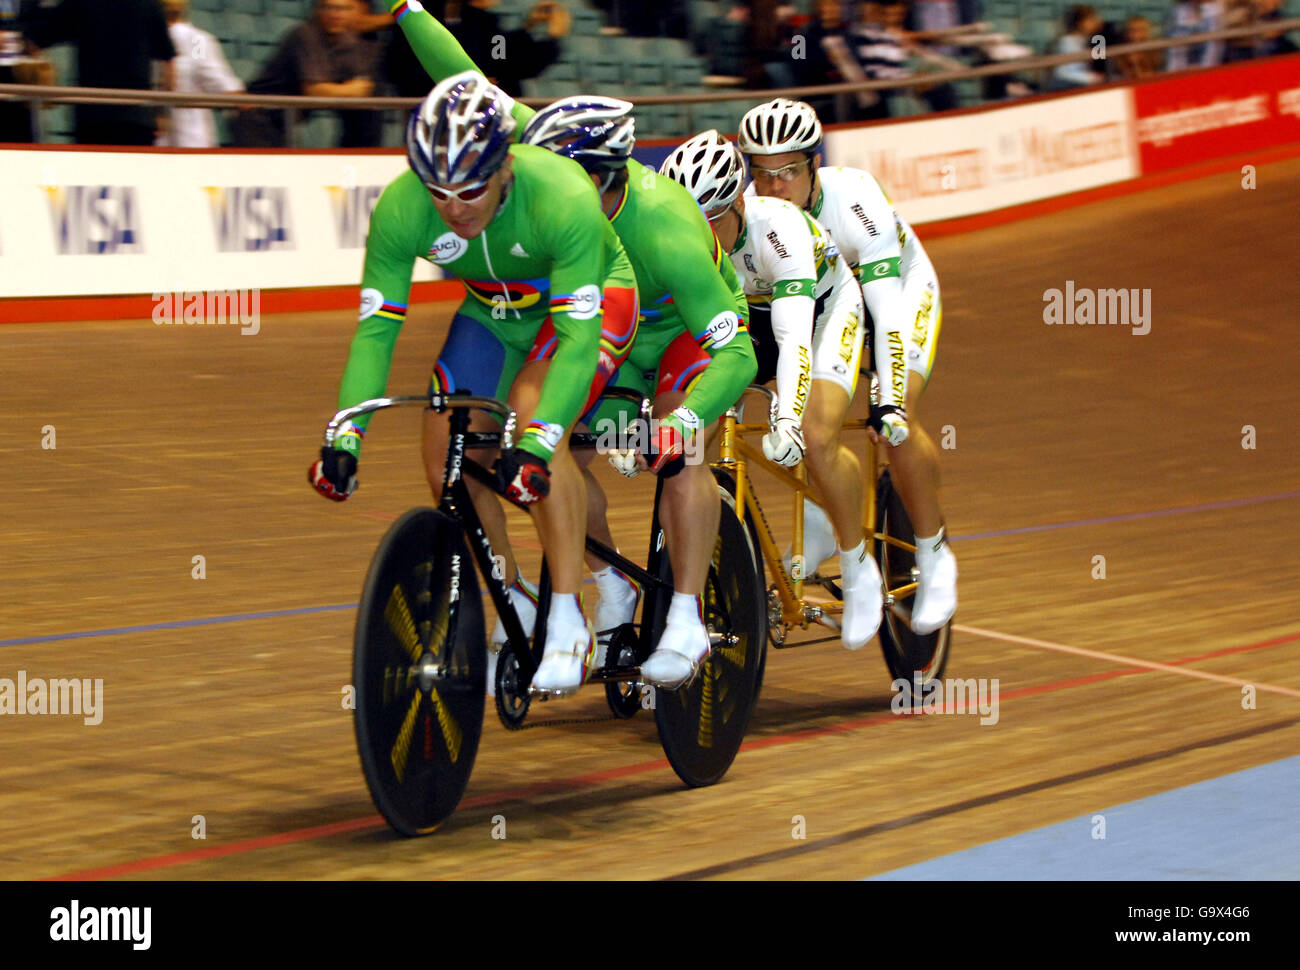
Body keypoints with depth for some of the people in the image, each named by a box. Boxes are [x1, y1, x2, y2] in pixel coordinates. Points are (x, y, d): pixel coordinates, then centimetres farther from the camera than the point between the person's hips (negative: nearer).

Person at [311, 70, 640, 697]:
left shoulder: (565, 199, -39)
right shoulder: (401, 210, -28)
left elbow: (578, 340, -41)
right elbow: (375, 328, -21)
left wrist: (535, 443, -52)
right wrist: (344, 438, -32)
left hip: (589, 299, -5)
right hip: (495, 311, 5)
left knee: (531, 407, -30)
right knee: (445, 450, -10)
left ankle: (568, 622, -24)